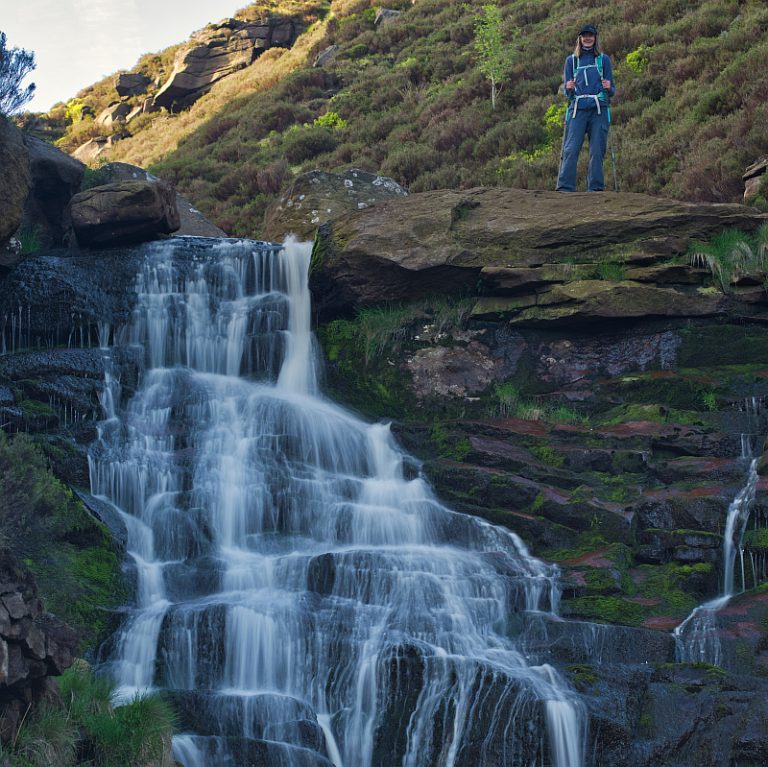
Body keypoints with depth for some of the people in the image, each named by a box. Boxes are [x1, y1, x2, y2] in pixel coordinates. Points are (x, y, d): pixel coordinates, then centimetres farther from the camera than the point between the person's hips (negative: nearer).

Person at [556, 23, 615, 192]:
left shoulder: (604, 59, 14)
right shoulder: (571, 60, 16)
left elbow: (611, 90, 13)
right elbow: (567, 91, 16)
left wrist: (609, 88, -10)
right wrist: (569, 89, -7)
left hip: (599, 110, 0)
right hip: (577, 109, 0)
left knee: (597, 151, -4)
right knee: (570, 149, -11)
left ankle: (595, 188, -1)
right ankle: (565, 188, -14)